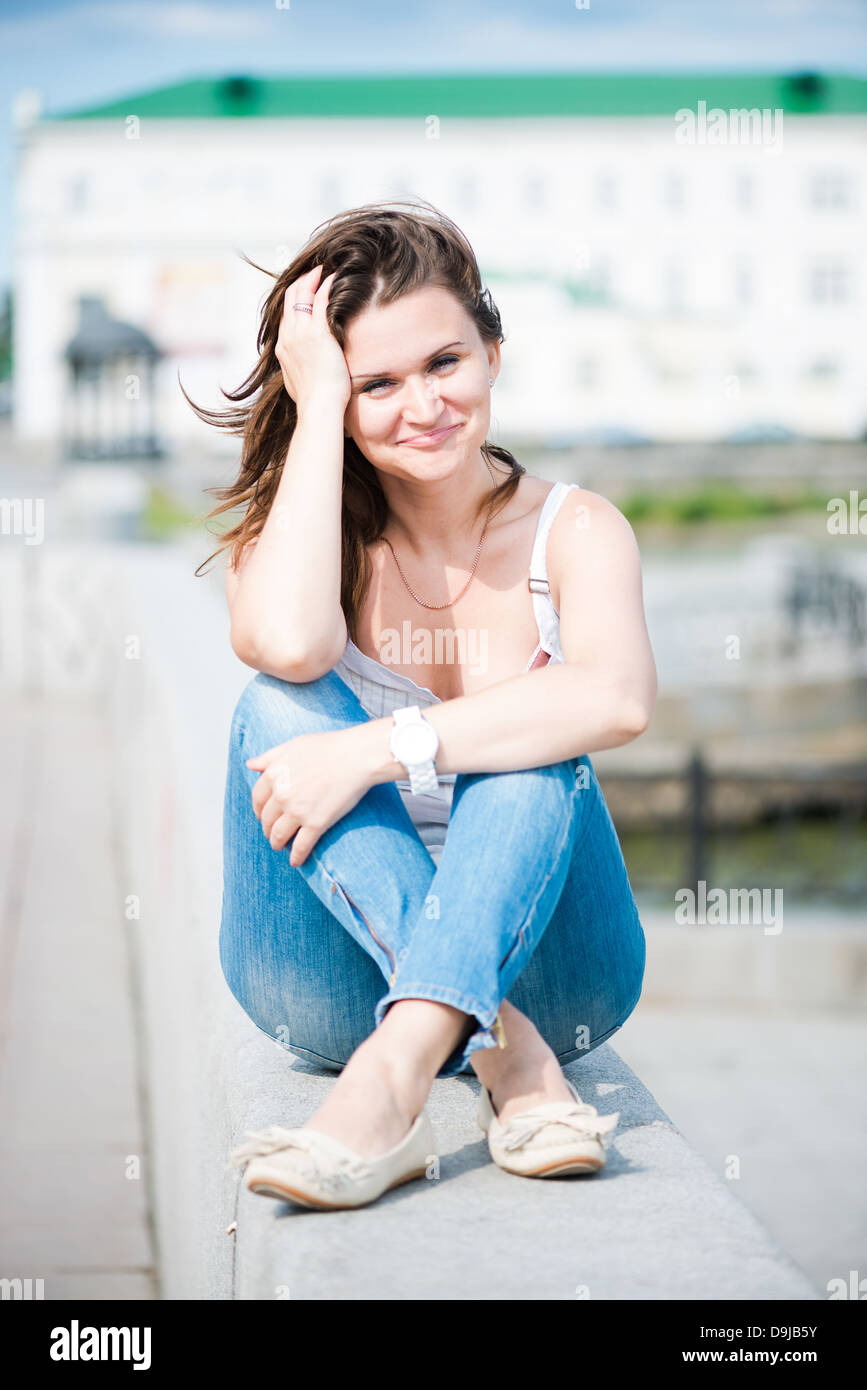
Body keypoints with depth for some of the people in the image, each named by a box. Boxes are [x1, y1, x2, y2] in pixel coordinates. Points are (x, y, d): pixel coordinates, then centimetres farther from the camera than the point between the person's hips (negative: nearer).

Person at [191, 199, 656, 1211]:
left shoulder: (573, 531, -3)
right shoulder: (293, 525, 0)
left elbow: (619, 699, -27)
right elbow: (288, 643, -27)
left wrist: (376, 749, -33)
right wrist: (318, 407, -18)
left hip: (537, 962, -1)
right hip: (336, 977, 1)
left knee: (530, 741, -28)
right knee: (283, 706, -24)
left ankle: (394, 1077, -45)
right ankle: (503, 1056, -36)